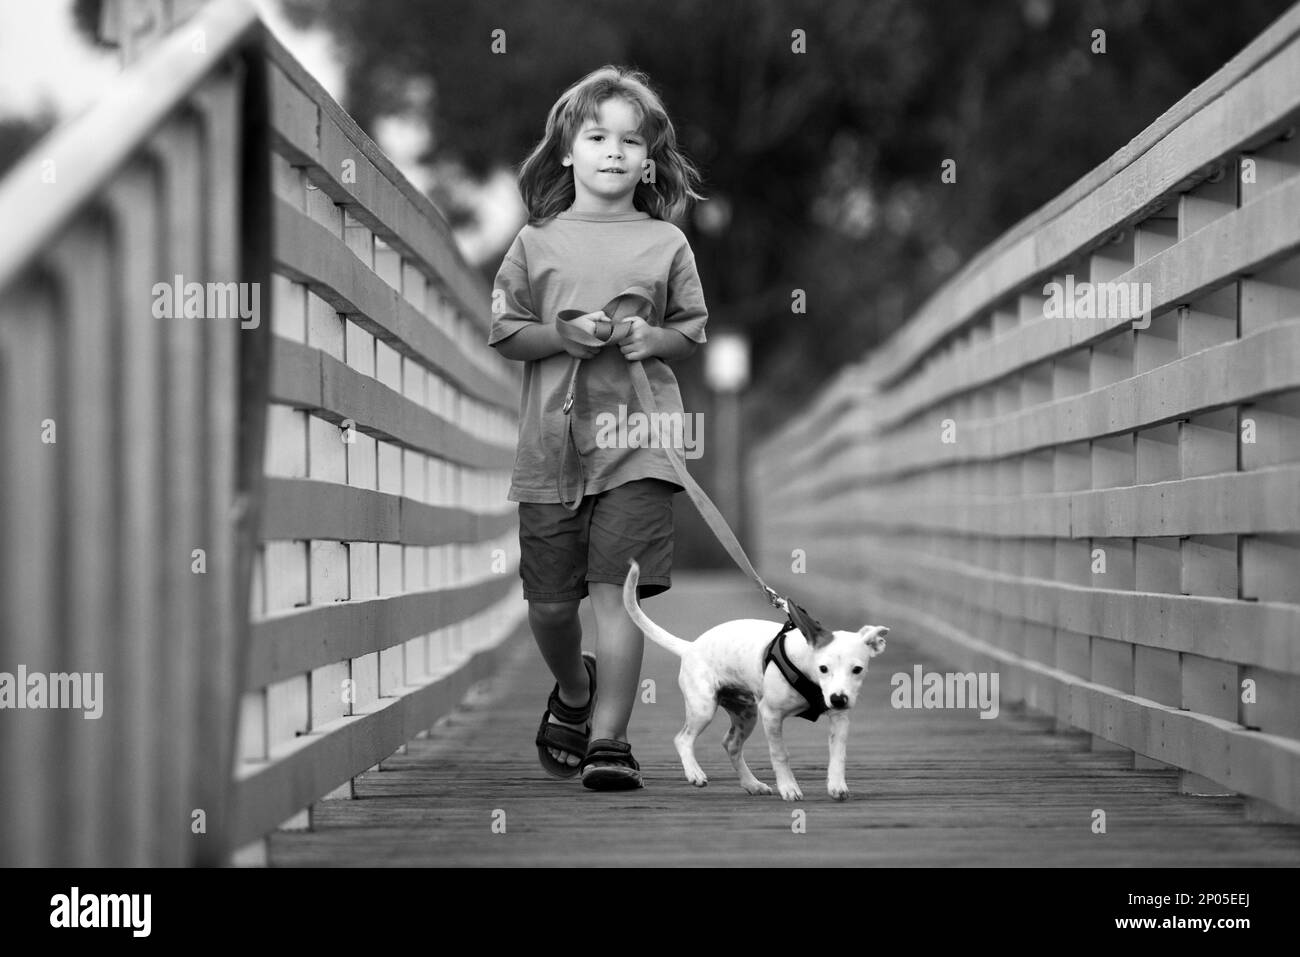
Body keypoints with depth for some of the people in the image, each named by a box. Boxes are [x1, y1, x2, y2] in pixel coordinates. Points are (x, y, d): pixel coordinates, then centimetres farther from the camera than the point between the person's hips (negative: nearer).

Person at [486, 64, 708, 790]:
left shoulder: (666, 244, 7)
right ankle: (573, 689, 37)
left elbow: (695, 331, 13)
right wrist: (562, 335, -10)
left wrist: (656, 338, -8)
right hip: (552, 439, 1)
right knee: (550, 598, 6)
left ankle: (609, 739, -6)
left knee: (617, 586, -11)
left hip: (639, 438, -1)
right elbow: (504, 333, 8)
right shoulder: (538, 242, 7)